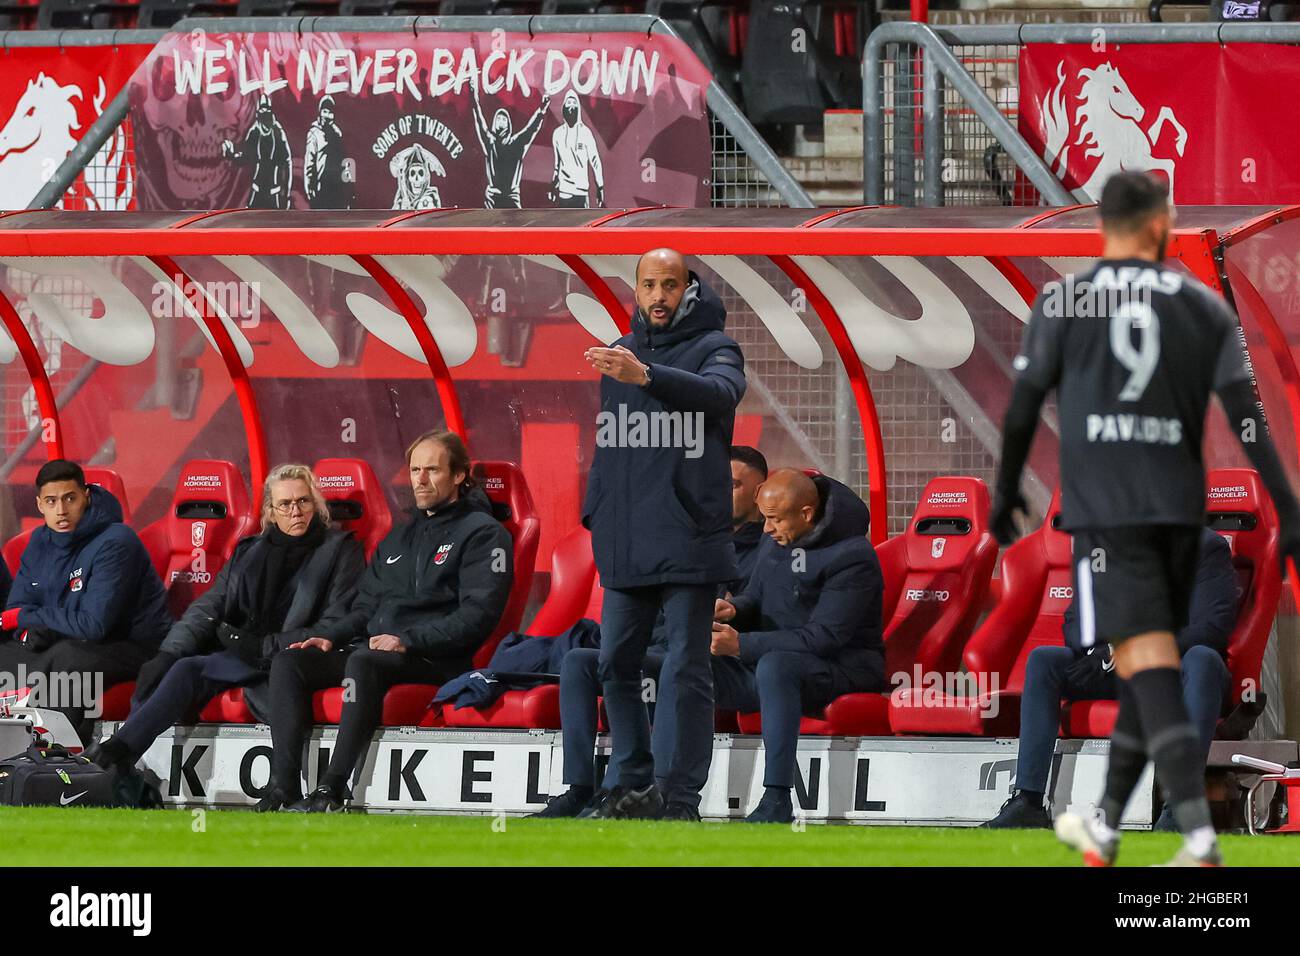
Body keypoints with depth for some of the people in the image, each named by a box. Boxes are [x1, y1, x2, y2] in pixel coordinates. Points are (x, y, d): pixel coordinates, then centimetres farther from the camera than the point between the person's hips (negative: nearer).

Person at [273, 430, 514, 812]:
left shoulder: (482, 533, 0)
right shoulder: (399, 538, 26)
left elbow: (478, 614, -12)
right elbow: (366, 606, 28)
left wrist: (407, 640, -21)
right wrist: (329, 637, 6)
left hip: (435, 661, -8)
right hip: (373, 648, 8)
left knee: (364, 662, -38)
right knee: (289, 662, -12)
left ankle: (332, 790, -40)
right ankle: (284, 787, -24)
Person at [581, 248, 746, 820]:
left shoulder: (713, 349, -4)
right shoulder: (619, 354, 15)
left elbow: (721, 391, -28)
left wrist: (646, 376, -42)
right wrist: (595, 515, 17)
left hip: (689, 544, -6)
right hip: (624, 545, 6)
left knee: (686, 673, -5)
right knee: (616, 665, 8)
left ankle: (682, 800, -4)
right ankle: (633, 787, 17)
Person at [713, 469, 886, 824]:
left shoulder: (853, 557, -17)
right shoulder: (776, 541, 7)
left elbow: (824, 637, -23)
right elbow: (755, 598, 20)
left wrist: (742, 645, -26)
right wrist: (733, 610, -7)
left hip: (845, 665, -7)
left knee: (774, 665, -39)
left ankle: (777, 800, -40)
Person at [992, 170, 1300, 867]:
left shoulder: (1062, 301, 2)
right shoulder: (1203, 307, 7)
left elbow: (1023, 410, 4)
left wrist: (1005, 495, 19)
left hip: (1104, 510, -3)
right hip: (1180, 508, 3)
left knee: (1147, 665, -13)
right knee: (1146, 669, 17)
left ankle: (1200, 840, -27)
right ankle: (1104, 828, 27)